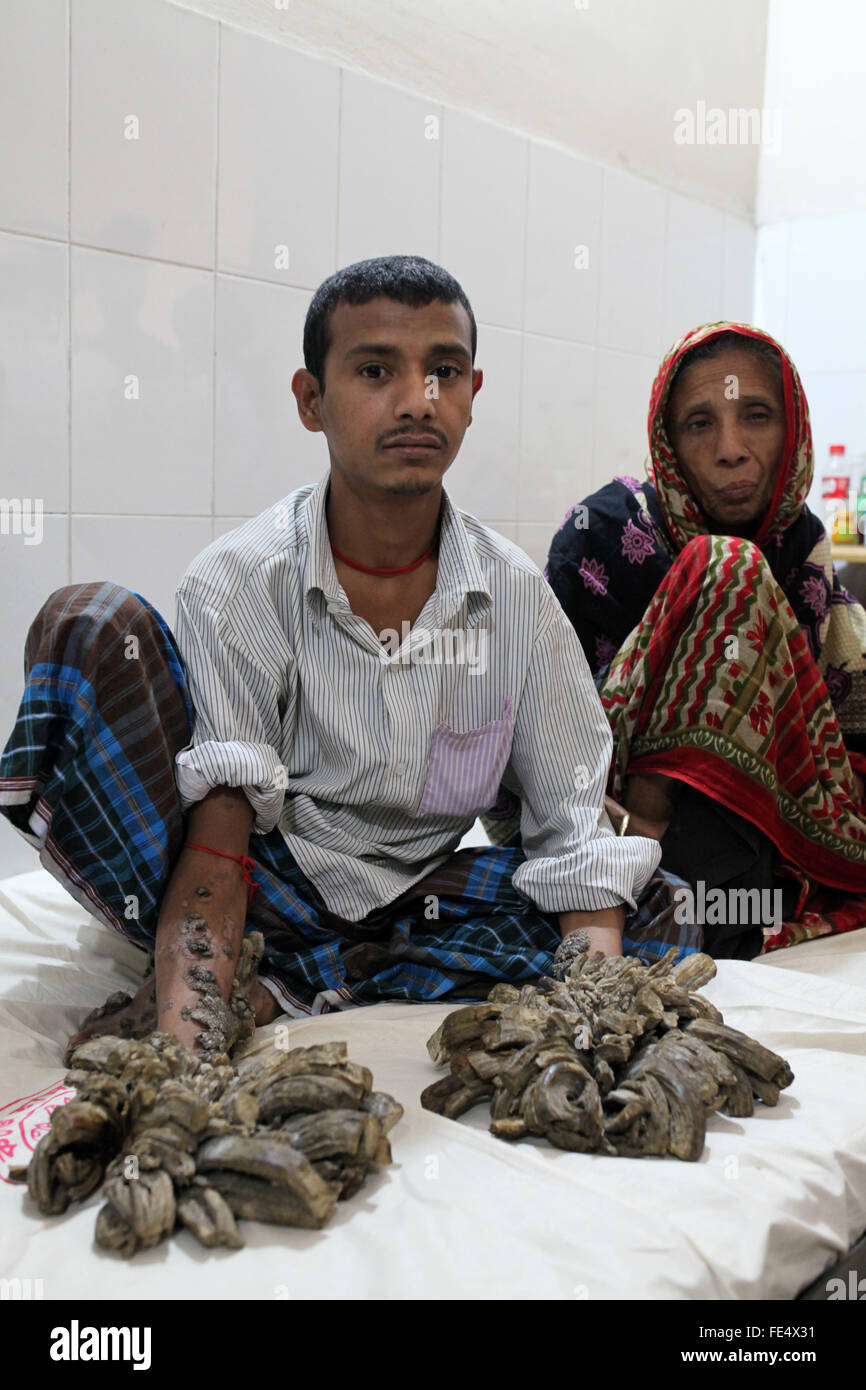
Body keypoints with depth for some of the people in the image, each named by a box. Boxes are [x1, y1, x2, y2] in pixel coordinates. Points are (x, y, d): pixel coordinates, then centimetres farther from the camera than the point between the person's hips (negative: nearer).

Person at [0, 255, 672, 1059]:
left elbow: (576, 838, -6)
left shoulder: (517, 596, -5)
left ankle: (277, 993, -25)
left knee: (645, 911, -20)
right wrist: (182, 1042, -38)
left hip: (407, 908, 4)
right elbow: (216, 839, -21)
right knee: (91, 625, -21)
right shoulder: (236, 585, -13)